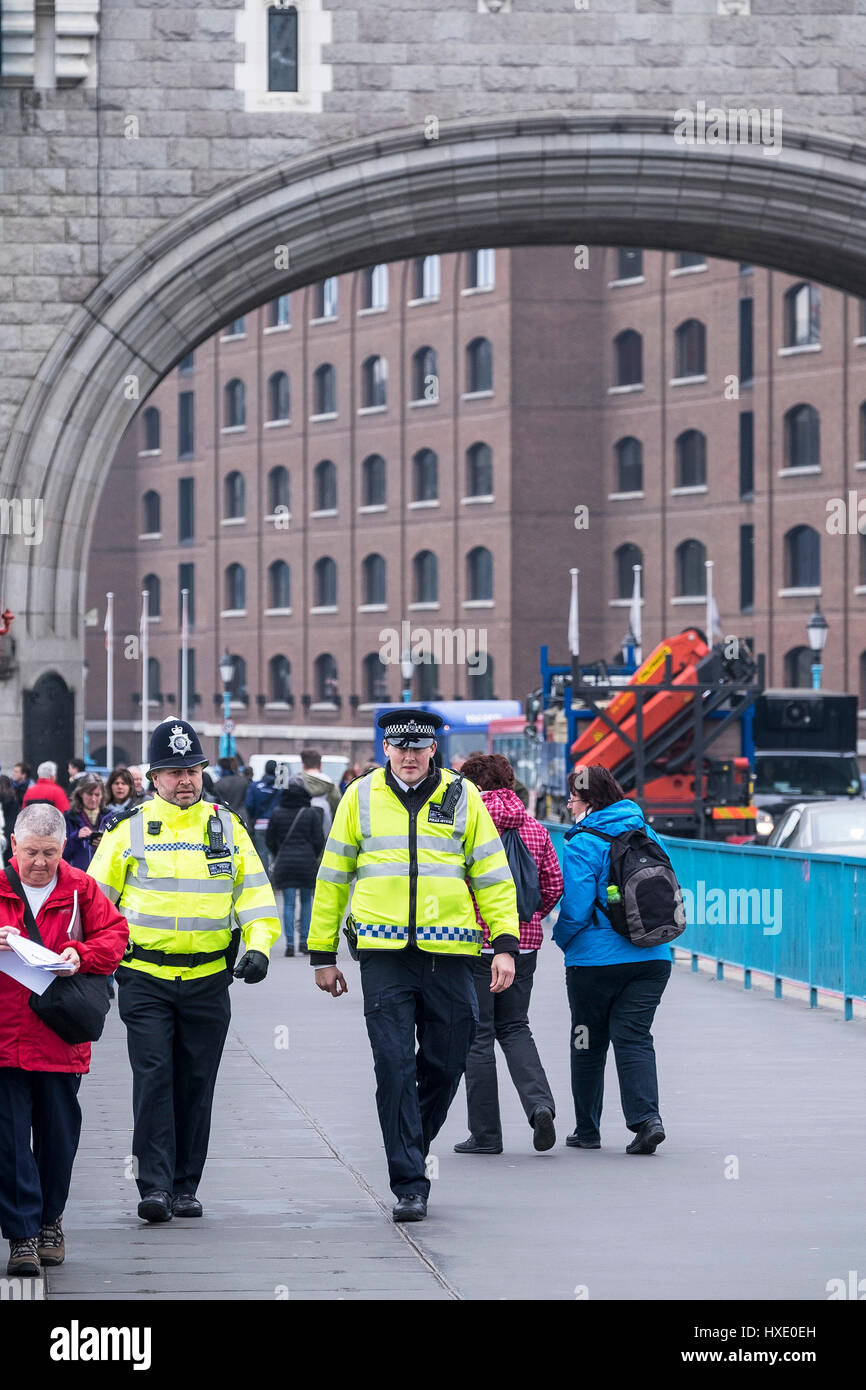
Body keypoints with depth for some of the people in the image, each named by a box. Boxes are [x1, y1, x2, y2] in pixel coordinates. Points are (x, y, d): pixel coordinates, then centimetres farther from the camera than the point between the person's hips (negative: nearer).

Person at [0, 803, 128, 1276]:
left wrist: (80, 954, -13)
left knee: (58, 1135, 10)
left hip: (61, 1037, 1)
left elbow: (114, 935, 5)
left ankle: (49, 1221, 28)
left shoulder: (80, 890, 4)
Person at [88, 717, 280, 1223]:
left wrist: (258, 947, -7)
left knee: (196, 1085, 7)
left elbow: (254, 892, 9)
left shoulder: (227, 827, 7)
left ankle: (186, 1186, 15)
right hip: (145, 979, -2)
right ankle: (155, 1186, -10)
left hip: (209, 980, 2)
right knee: (153, 1078, -10)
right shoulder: (129, 829, 1)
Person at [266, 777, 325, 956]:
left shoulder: (277, 814, 1)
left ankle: (290, 943, -7)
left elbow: (269, 839, 5)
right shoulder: (312, 813, -3)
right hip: (307, 861, -1)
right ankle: (303, 941, 11)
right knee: (306, 901, 14)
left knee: (288, 903, 2)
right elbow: (319, 840, -3)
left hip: (285, 862, 1)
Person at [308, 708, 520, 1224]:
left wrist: (506, 944, -2)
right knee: (395, 1066, -9)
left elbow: (493, 875, 8)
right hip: (385, 954, -1)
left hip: (449, 951, 1)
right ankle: (409, 1184, -6)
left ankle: (411, 1153, 29)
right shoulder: (361, 797, 6)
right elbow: (333, 877, 13)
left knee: (445, 1065, 6)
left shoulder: (462, 796, 6)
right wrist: (323, 953, 11)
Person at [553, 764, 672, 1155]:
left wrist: (563, 939, 4)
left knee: (588, 1043, 10)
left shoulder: (583, 844, -11)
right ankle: (646, 1118, -17)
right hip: (652, 957, 5)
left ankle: (587, 1130, 17)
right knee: (634, 1037, 2)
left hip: (596, 958, -5)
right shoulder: (647, 834, 8)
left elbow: (575, 908, -15)